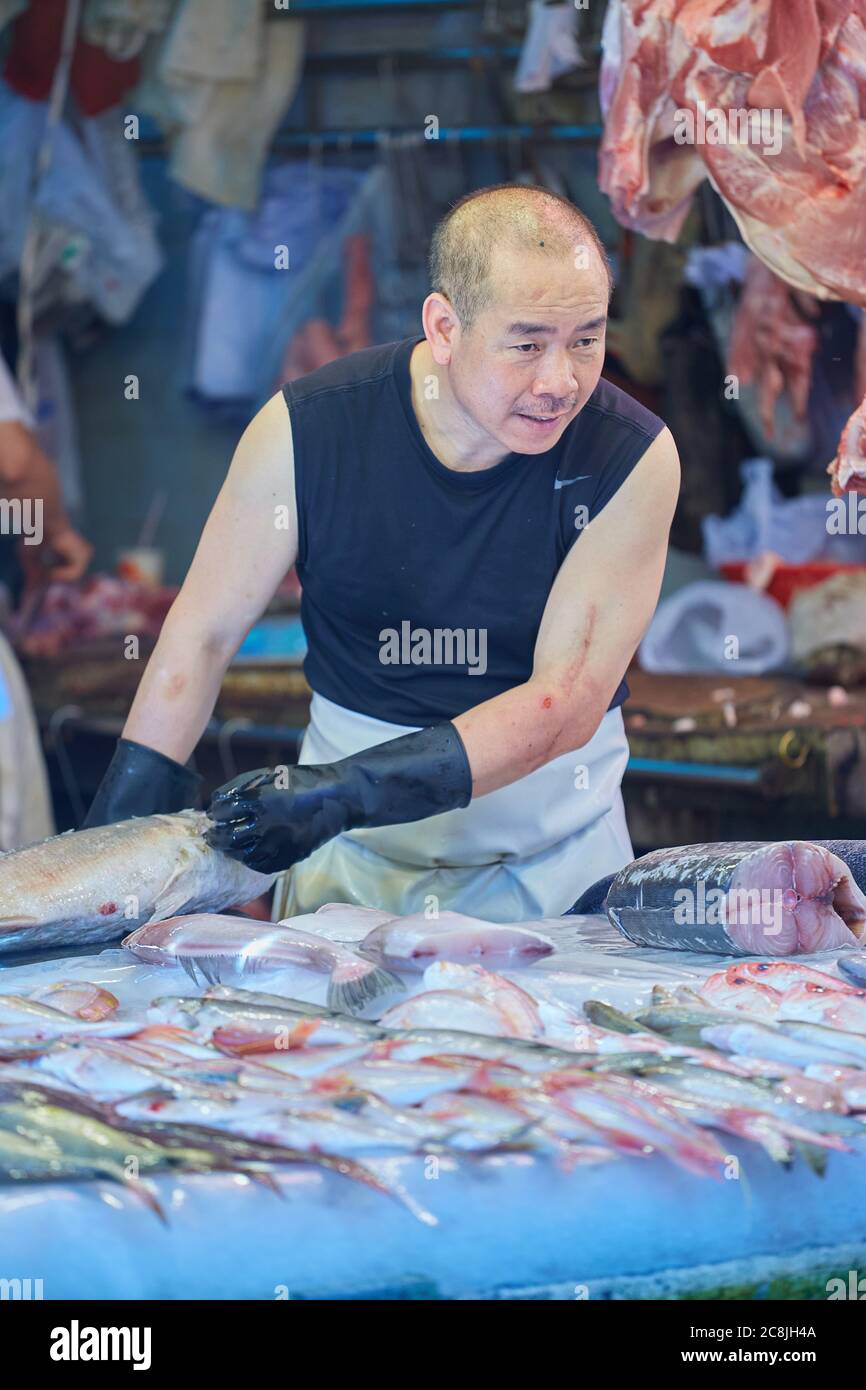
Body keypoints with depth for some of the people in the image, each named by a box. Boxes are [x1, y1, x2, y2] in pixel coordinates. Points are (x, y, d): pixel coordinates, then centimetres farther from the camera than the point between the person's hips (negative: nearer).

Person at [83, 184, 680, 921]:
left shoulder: (632, 457, -16)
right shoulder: (308, 428, -12)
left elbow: (565, 703, -17)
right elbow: (205, 634, -3)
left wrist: (346, 792, -27)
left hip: (551, 846, -1)